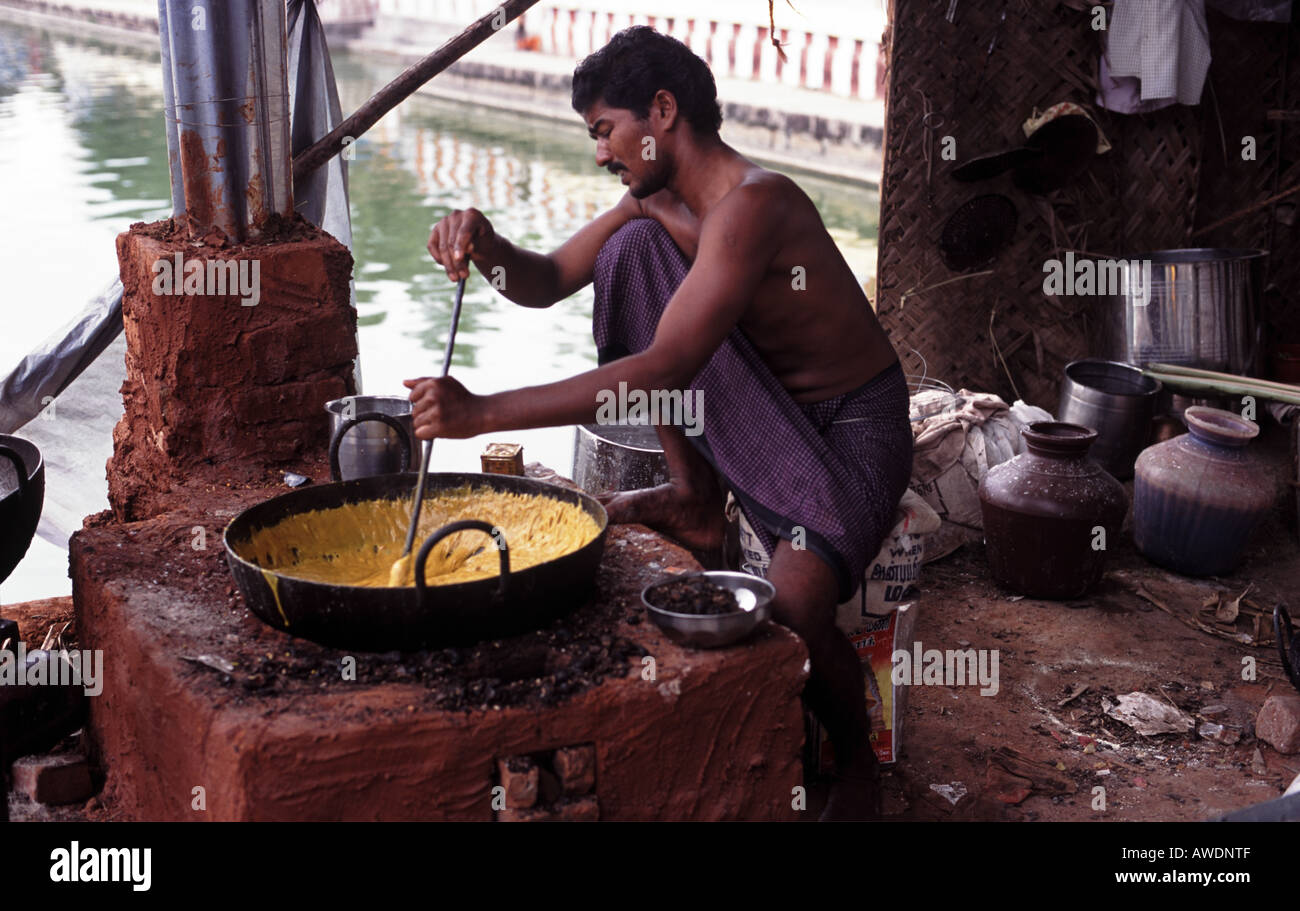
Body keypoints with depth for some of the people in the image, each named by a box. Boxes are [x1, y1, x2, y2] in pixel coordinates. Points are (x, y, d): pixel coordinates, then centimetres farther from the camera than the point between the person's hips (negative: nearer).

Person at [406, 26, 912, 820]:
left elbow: (662, 375, -36)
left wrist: (485, 412, -37)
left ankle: (858, 762, 2)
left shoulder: (752, 203, -28)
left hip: (856, 425, -7)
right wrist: (487, 247, -19)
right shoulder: (656, 199, 0)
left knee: (793, 605, -33)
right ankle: (696, 502, 0)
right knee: (633, 245, -9)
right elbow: (548, 284, 6)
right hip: (767, 411, 8)